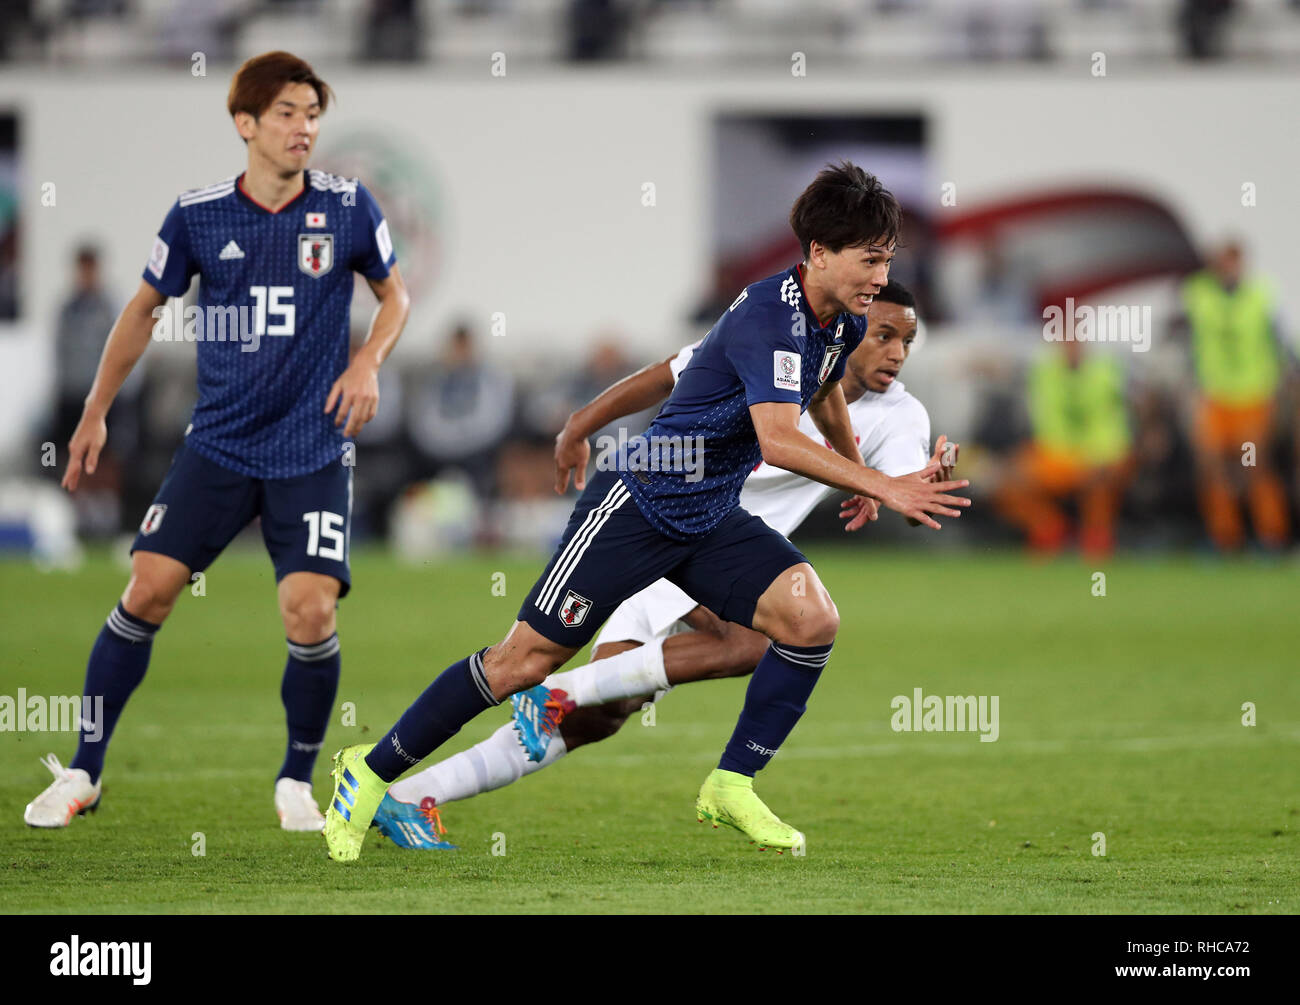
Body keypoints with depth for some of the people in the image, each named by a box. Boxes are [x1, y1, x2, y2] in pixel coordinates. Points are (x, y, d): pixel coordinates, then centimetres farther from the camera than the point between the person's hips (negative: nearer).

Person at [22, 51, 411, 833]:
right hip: (219, 441, 1)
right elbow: (146, 309, 12)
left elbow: (395, 292, 12)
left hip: (313, 452, -1)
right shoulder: (198, 215, -2)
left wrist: (367, 364, -6)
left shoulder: (347, 207, -4)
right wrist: (96, 413, 14)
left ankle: (298, 782, 9)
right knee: (147, 591, -6)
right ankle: (84, 771, 8)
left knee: (311, 613, -13)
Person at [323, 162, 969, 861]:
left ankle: (731, 785, -5)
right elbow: (778, 439, -39)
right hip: (636, 505, -8)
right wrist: (883, 487, -42)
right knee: (526, 658, -5)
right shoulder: (767, 315, -25)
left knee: (812, 617, -17)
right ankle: (372, 772, 10)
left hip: (713, 522, 8)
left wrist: (854, 469, 42)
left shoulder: (842, 322, 3)